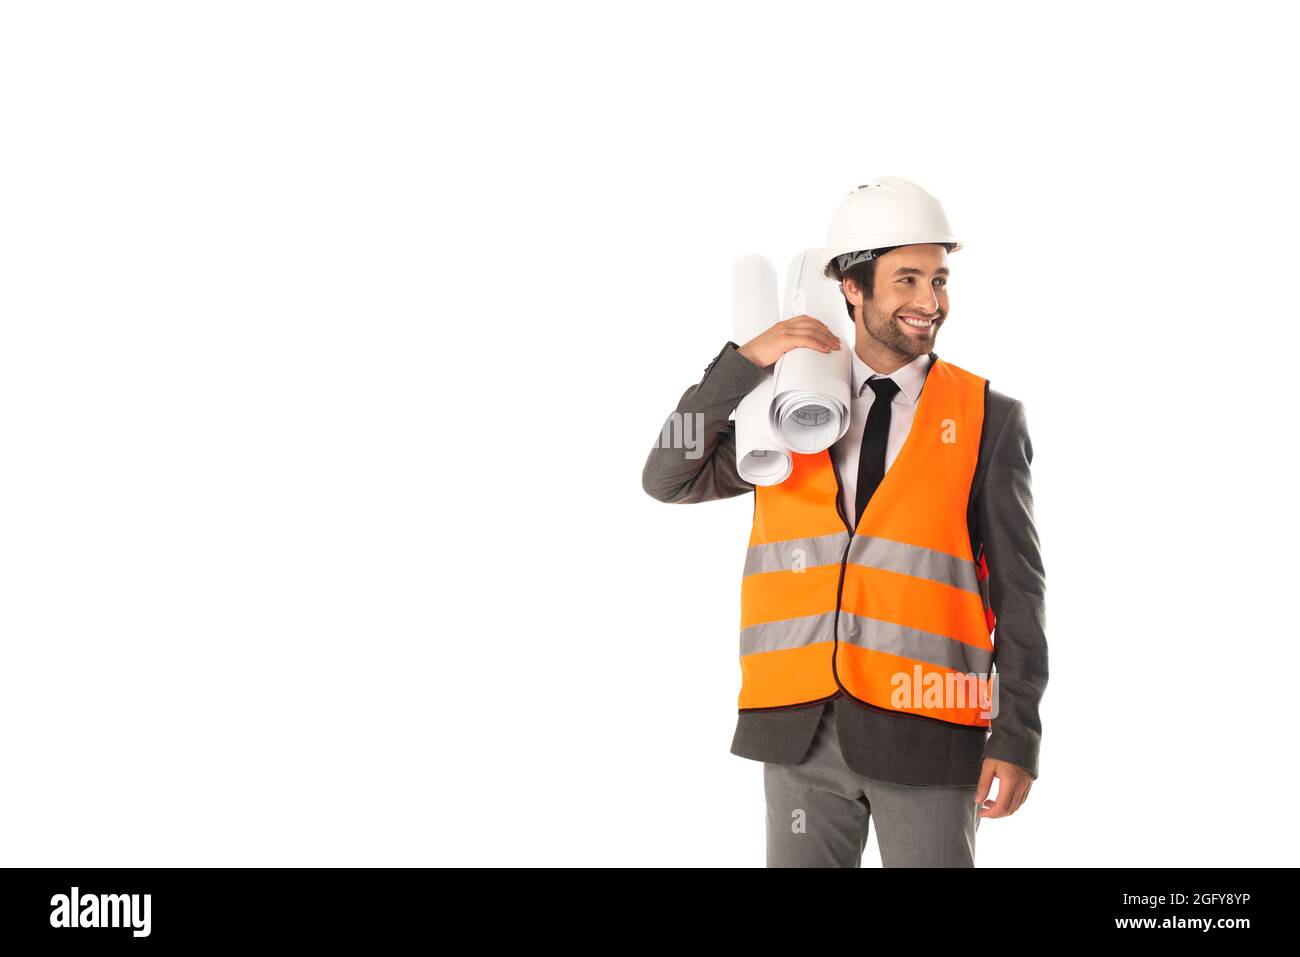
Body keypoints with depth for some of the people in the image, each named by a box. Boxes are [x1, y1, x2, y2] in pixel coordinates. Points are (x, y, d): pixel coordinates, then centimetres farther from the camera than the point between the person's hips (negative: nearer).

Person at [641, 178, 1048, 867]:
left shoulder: (988, 419, 2)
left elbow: (1017, 591, 1)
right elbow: (668, 480, 0)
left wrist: (1017, 738, -5)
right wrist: (745, 361, -9)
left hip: (924, 733, -2)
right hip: (799, 728, 2)